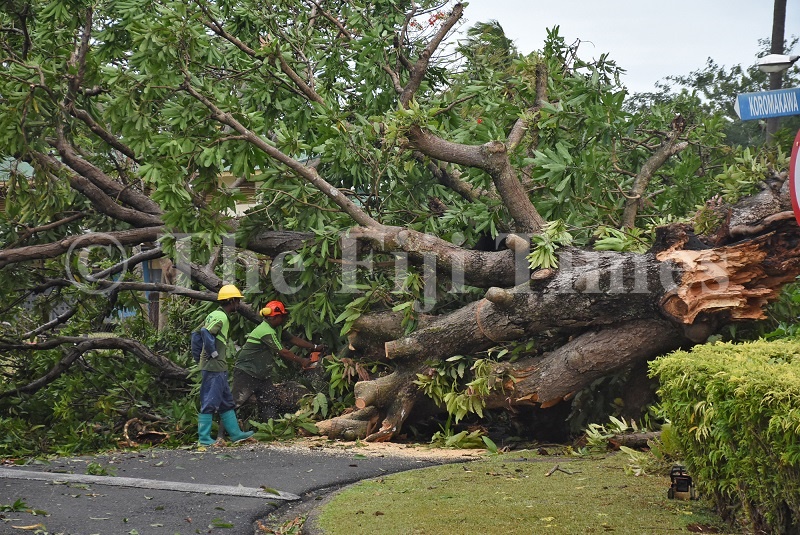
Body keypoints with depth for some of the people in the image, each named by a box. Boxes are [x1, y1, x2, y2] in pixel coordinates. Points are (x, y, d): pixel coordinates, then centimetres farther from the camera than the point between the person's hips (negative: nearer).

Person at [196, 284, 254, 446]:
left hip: (219, 367, 10)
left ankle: (236, 434, 20)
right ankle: (204, 438, -2)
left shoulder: (215, 315, 17)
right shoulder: (221, 317, -14)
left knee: (226, 402, 14)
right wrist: (213, 352, -17)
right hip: (214, 367, -10)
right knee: (210, 402, -6)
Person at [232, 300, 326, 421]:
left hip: (262, 374, 10)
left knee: (269, 404, 6)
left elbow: (293, 339, 11)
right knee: (236, 402, -8)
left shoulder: (277, 329, 7)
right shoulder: (265, 331, -24)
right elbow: (282, 352, -22)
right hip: (246, 373, -10)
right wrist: (302, 361, -13)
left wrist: (315, 347, 6)